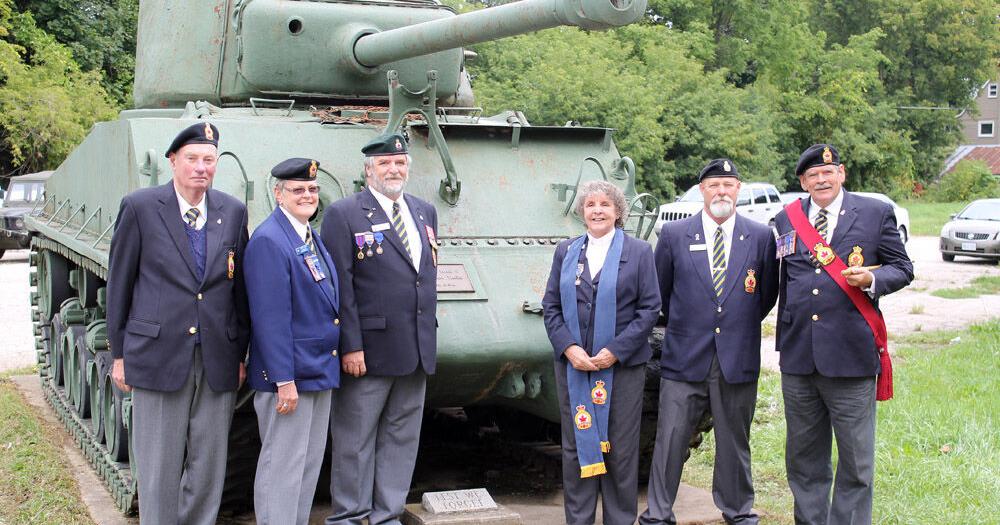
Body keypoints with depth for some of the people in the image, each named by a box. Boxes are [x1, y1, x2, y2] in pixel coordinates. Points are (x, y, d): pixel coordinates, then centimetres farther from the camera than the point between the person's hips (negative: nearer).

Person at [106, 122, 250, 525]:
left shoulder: (233, 212, 6)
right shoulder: (140, 207, -2)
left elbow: (240, 287, 10)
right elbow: (119, 284, 2)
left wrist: (240, 354, 9)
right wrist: (119, 354, 1)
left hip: (217, 361, 3)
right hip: (158, 355, -3)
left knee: (208, 464, 10)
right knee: (159, 466, 4)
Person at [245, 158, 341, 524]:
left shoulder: (313, 238, 13)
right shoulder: (268, 241, -16)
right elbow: (271, 319, -21)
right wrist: (284, 381, -23)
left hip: (320, 372, 9)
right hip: (288, 376, -9)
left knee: (310, 463, 16)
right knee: (283, 464, -1)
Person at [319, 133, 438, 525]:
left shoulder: (425, 212, 13)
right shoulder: (343, 215, -6)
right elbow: (340, 288, -11)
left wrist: (428, 329, 13)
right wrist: (350, 346, -16)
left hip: (417, 351, 6)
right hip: (369, 351, -6)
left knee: (402, 437, 12)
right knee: (355, 440, 3)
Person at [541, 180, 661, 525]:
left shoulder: (638, 253, 2)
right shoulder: (565, 252, 10)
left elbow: (649, 308, -3)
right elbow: (551, 306, 7)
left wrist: (615, 351, -12)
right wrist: (568, 347, -8)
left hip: (622, 365, -2)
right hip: (572, 366, 2)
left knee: (621, 448, 2)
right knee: (576, 446, 5)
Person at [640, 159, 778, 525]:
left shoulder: (761, 237, 3)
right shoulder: (674, 234, 1)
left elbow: (768, 293, 12)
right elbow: (660, 290, 12)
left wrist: (742, 326, 13)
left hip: (738, 359, 1)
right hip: (685, 358, -1)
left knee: (735, 440, 12)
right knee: (670, 439, 0)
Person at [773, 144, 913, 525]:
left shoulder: (875, 214, 2)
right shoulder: (787, 218, 10)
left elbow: (902, 268, 4)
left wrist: (872, 279, -16)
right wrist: (784, 334, 11)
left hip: (851, 354, -3)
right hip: (798, 356, 4)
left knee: (855, 459, 1)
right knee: (803, 457, 14)